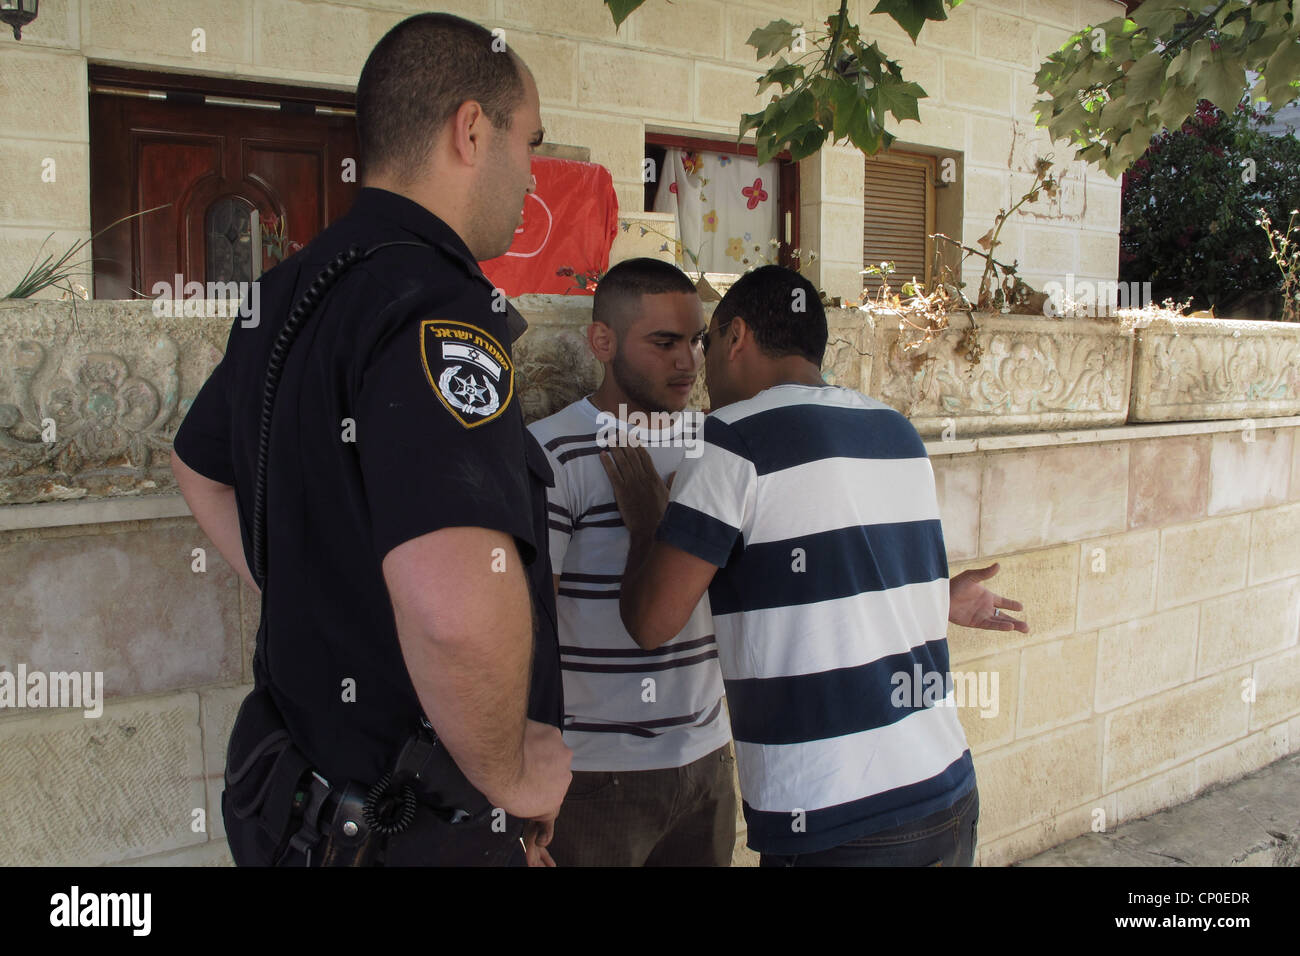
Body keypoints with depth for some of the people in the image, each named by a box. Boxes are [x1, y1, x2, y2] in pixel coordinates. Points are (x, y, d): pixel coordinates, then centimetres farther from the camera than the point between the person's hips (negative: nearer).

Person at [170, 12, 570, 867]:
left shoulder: (287, 293, 5)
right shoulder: (437, 306, -25)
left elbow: (201, 469, 23)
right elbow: (456, 602, -40)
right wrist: (508, 773, -23)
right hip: (418, 827, -8)